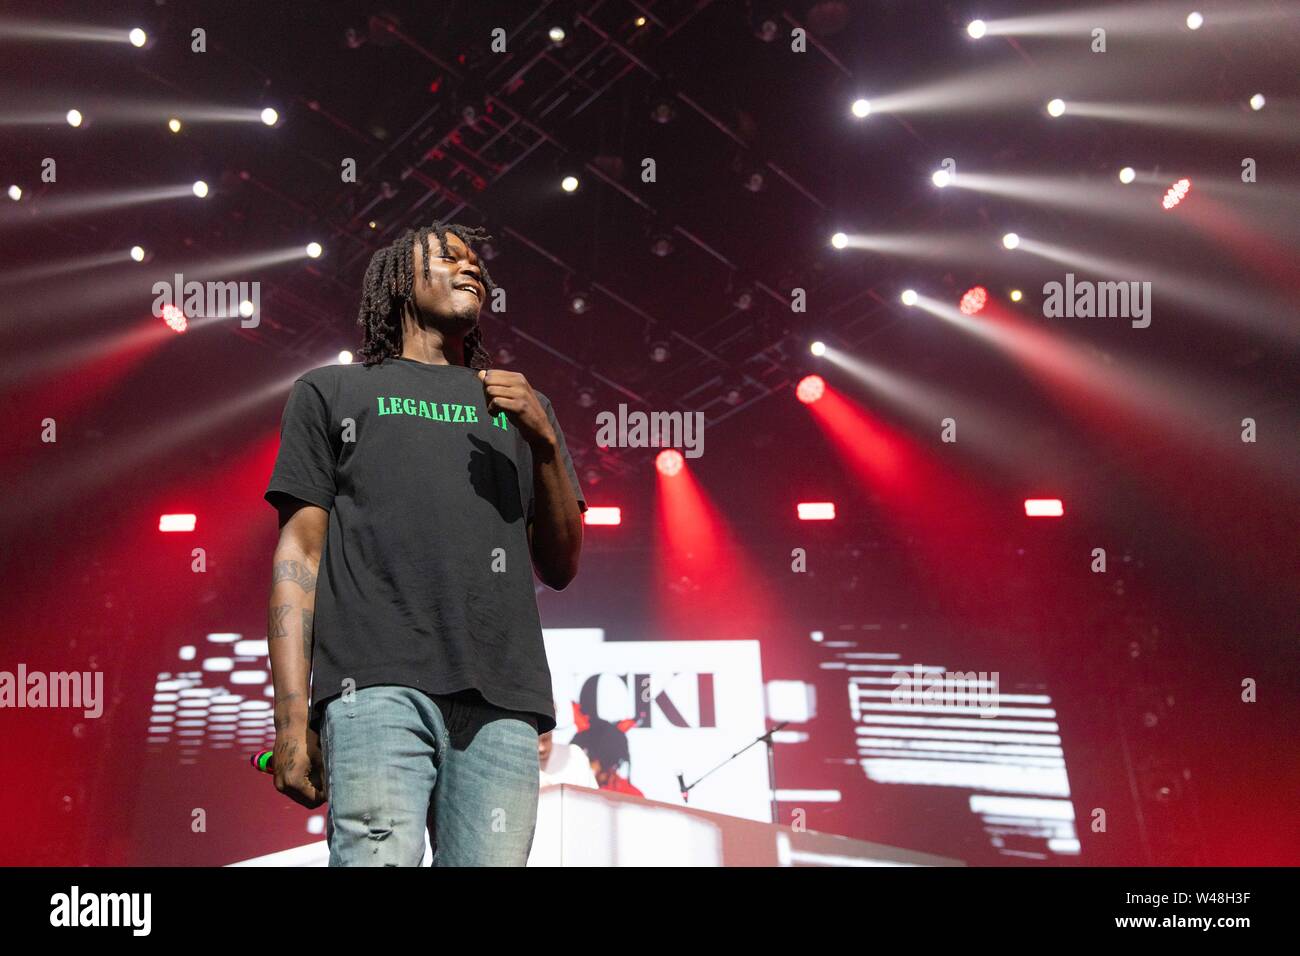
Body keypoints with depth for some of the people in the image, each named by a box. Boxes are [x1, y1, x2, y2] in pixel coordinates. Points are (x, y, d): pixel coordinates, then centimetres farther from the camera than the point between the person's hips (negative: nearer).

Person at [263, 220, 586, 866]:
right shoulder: (332, 391, 21)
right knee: (379, 855, -19)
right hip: (379, 685, -2)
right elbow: (299, 553, 10)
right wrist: (292, 714, -2)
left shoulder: (520, 407, 28)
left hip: (502, 699, 3)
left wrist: (545, 443, 4)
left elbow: (560, 568, 20)